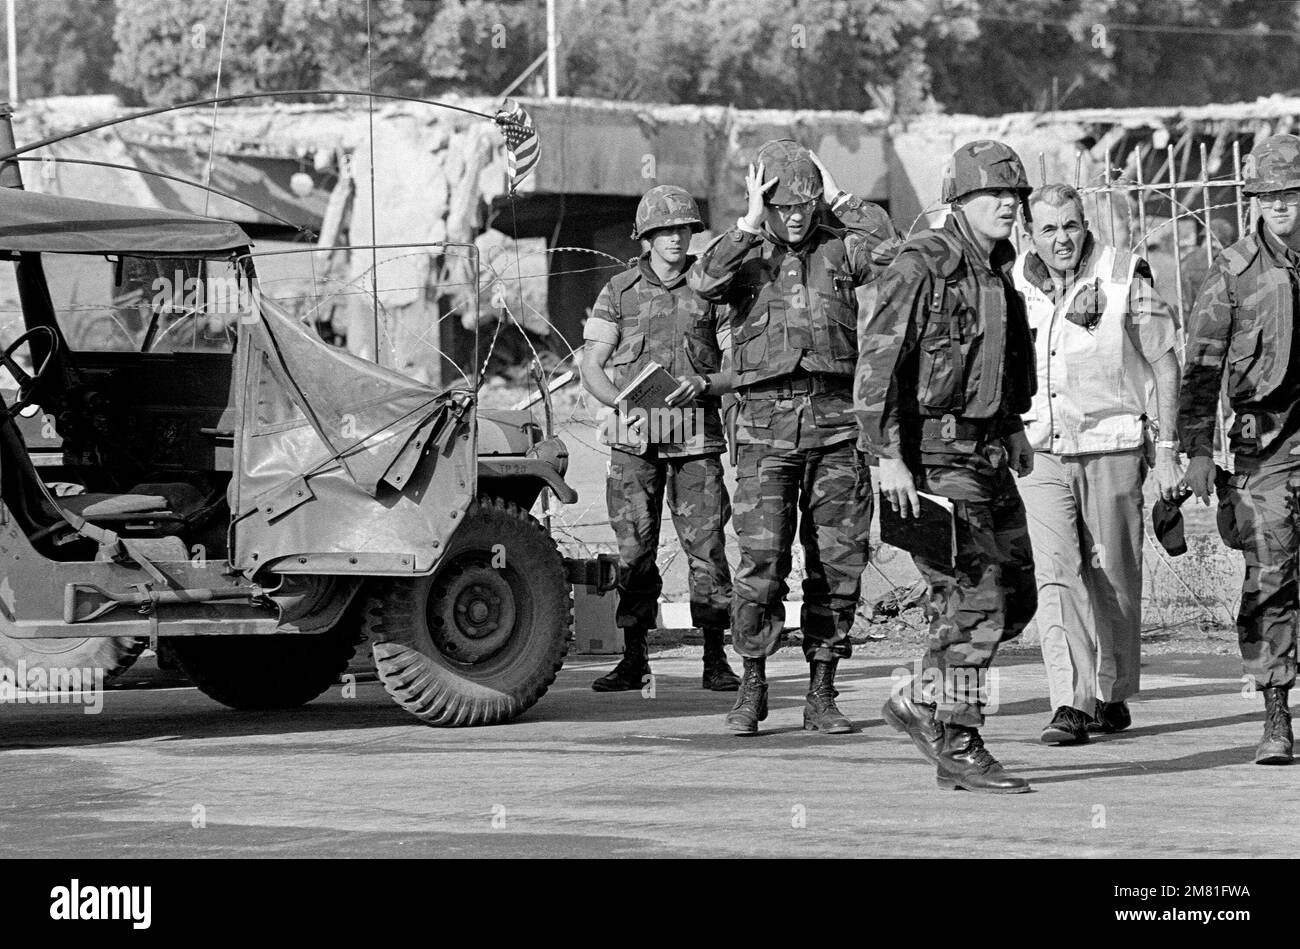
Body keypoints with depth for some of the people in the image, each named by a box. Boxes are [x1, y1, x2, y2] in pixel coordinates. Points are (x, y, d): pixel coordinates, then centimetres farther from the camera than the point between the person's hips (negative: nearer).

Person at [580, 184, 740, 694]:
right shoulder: (620, 291, 8)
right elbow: (592, 365, 6)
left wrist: (704, 385, -12)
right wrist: (622, 403, -11)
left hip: (697, 437, 0)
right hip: (635, 437, 0)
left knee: (706, 546, -6)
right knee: (634, 550, 0)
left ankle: (715, 660, -1)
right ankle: (633, 659, 7)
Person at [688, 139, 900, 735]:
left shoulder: (838, 248, 9)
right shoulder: (746, 254, 7)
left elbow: (891, 249, -11)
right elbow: (704, 282, -15)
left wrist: (841, 203, -3)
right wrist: (750, 224, -14)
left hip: (836, 422, 1)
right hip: (767, 422, -1)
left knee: (838, 562, 2)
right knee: (761, 561, -7)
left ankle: (821, 692, 11)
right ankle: (752, 689, 4)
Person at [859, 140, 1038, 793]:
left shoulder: (998, 270, 13)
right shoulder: (923, 265, -13)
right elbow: (877, 364, -18)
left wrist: (1013, 427, 26)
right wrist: (889, 458, -22)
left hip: (988, 454, 9)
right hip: (935, 455, -9)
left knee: (1016, 596, 10)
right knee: (973, 603, -10)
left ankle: (923, 706, 20)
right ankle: (958, 750, -4)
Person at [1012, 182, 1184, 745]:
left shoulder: (1126, 277, -5)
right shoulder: (1013, 283, 3)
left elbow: (1164, 367, -1)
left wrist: (1168, 452, -5)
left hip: (1112, 449, -1)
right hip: (1040, 451, 1)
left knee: (1112, 578, 7)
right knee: (1056, 576, -12)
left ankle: (1113, 695, 24)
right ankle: (1071, 705, -18)